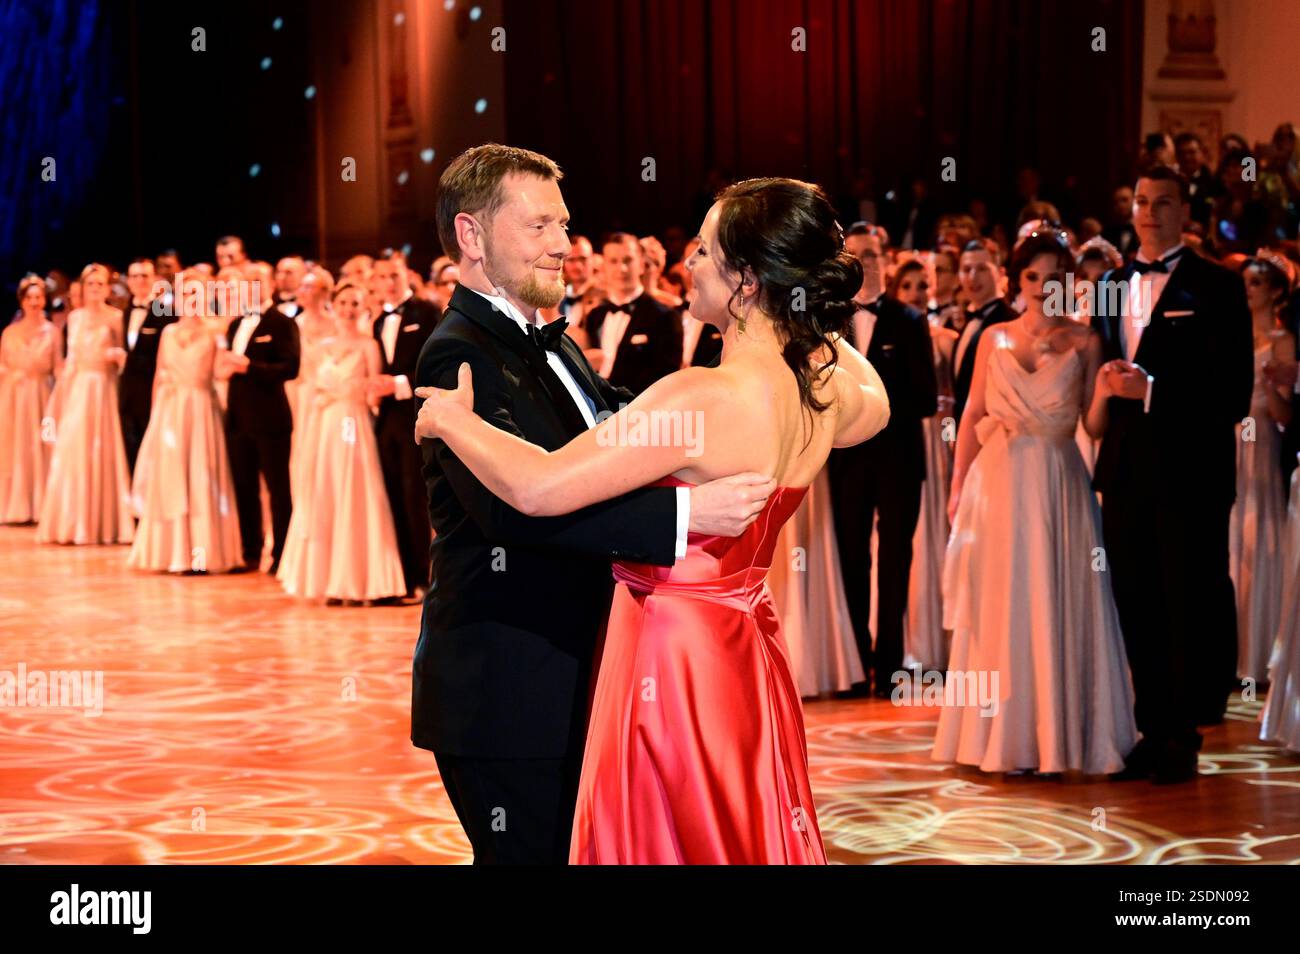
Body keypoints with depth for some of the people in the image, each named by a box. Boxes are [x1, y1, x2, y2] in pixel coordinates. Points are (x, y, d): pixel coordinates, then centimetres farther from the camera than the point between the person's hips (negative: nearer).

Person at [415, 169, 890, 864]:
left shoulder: (704, 398, -26)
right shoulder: (828, 397, -2)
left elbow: (539, 488, -29)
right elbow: (876, 403, 26)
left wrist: (453, 420, -12)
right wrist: (819, 325, 33)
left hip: (671, 666, -8)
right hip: (746, 658, 8)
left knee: (666, 846, 5)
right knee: (744, 844, 20)